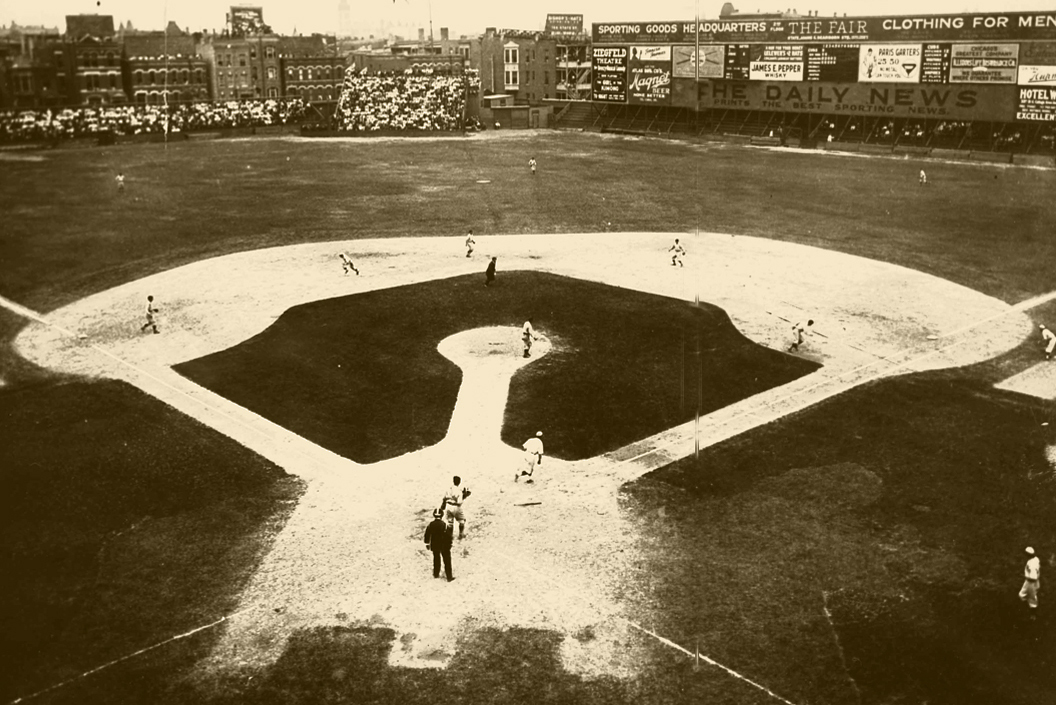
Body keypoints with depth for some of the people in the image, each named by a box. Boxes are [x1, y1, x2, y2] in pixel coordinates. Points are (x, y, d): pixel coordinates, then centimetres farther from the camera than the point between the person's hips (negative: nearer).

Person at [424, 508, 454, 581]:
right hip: (444, 545, -3)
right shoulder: (444, 525, -17)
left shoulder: (430, 524, -8)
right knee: (447, 561, 4)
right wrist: (449, 544, 1)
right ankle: (449, 577, 5)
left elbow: (427, 534, 1)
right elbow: (448, 535, -12)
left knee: (436, 559, 22)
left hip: (434, 545, 3)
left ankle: (436, 574, 32)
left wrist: (427, 543, 14)